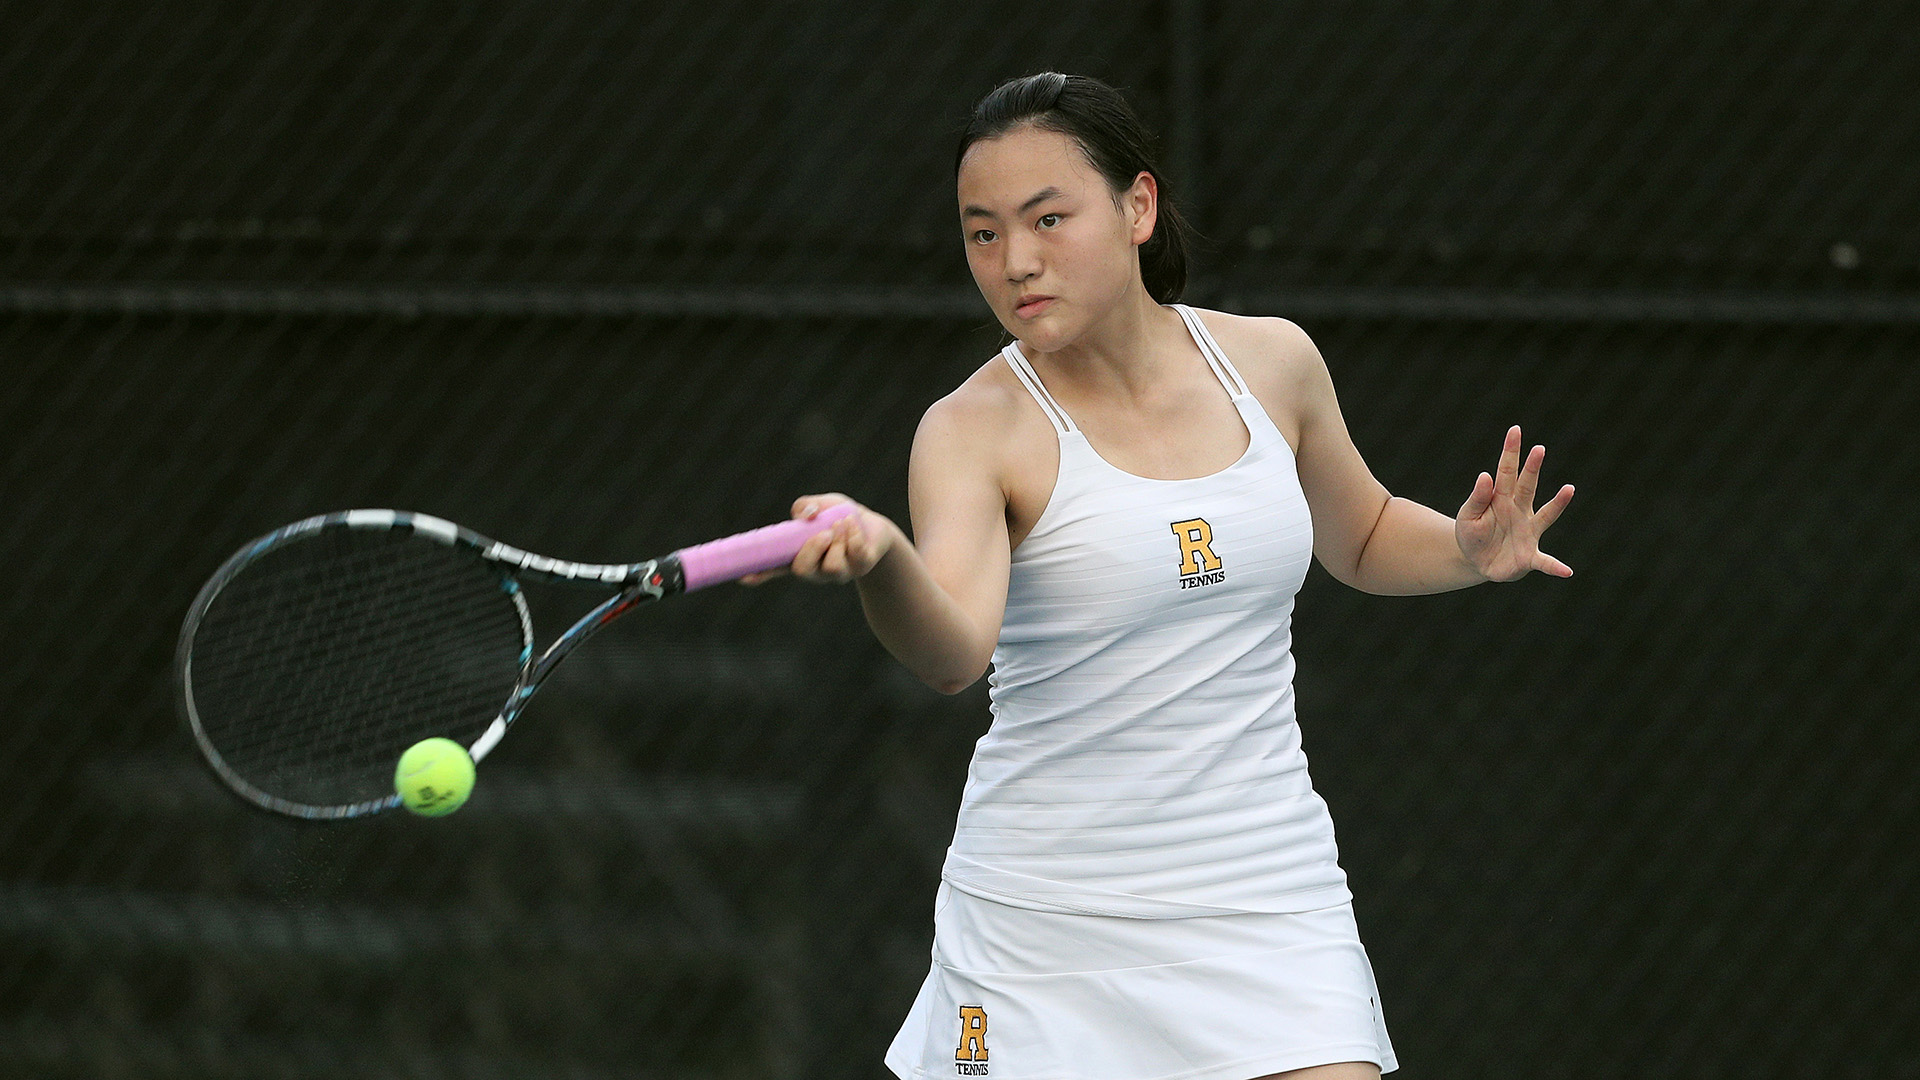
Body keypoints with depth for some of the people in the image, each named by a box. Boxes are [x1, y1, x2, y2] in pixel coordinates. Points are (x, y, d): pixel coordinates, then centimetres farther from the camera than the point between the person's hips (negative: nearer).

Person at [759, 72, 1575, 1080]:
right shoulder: (975, 431, -10)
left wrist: (1470, 547, 1)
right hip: (1046, 921, -2)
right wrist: (879, 559, -51)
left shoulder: (1273, 362, 3)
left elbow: (1362, 539, 23)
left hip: (1268, 904, 2)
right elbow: (953, 650, -29)